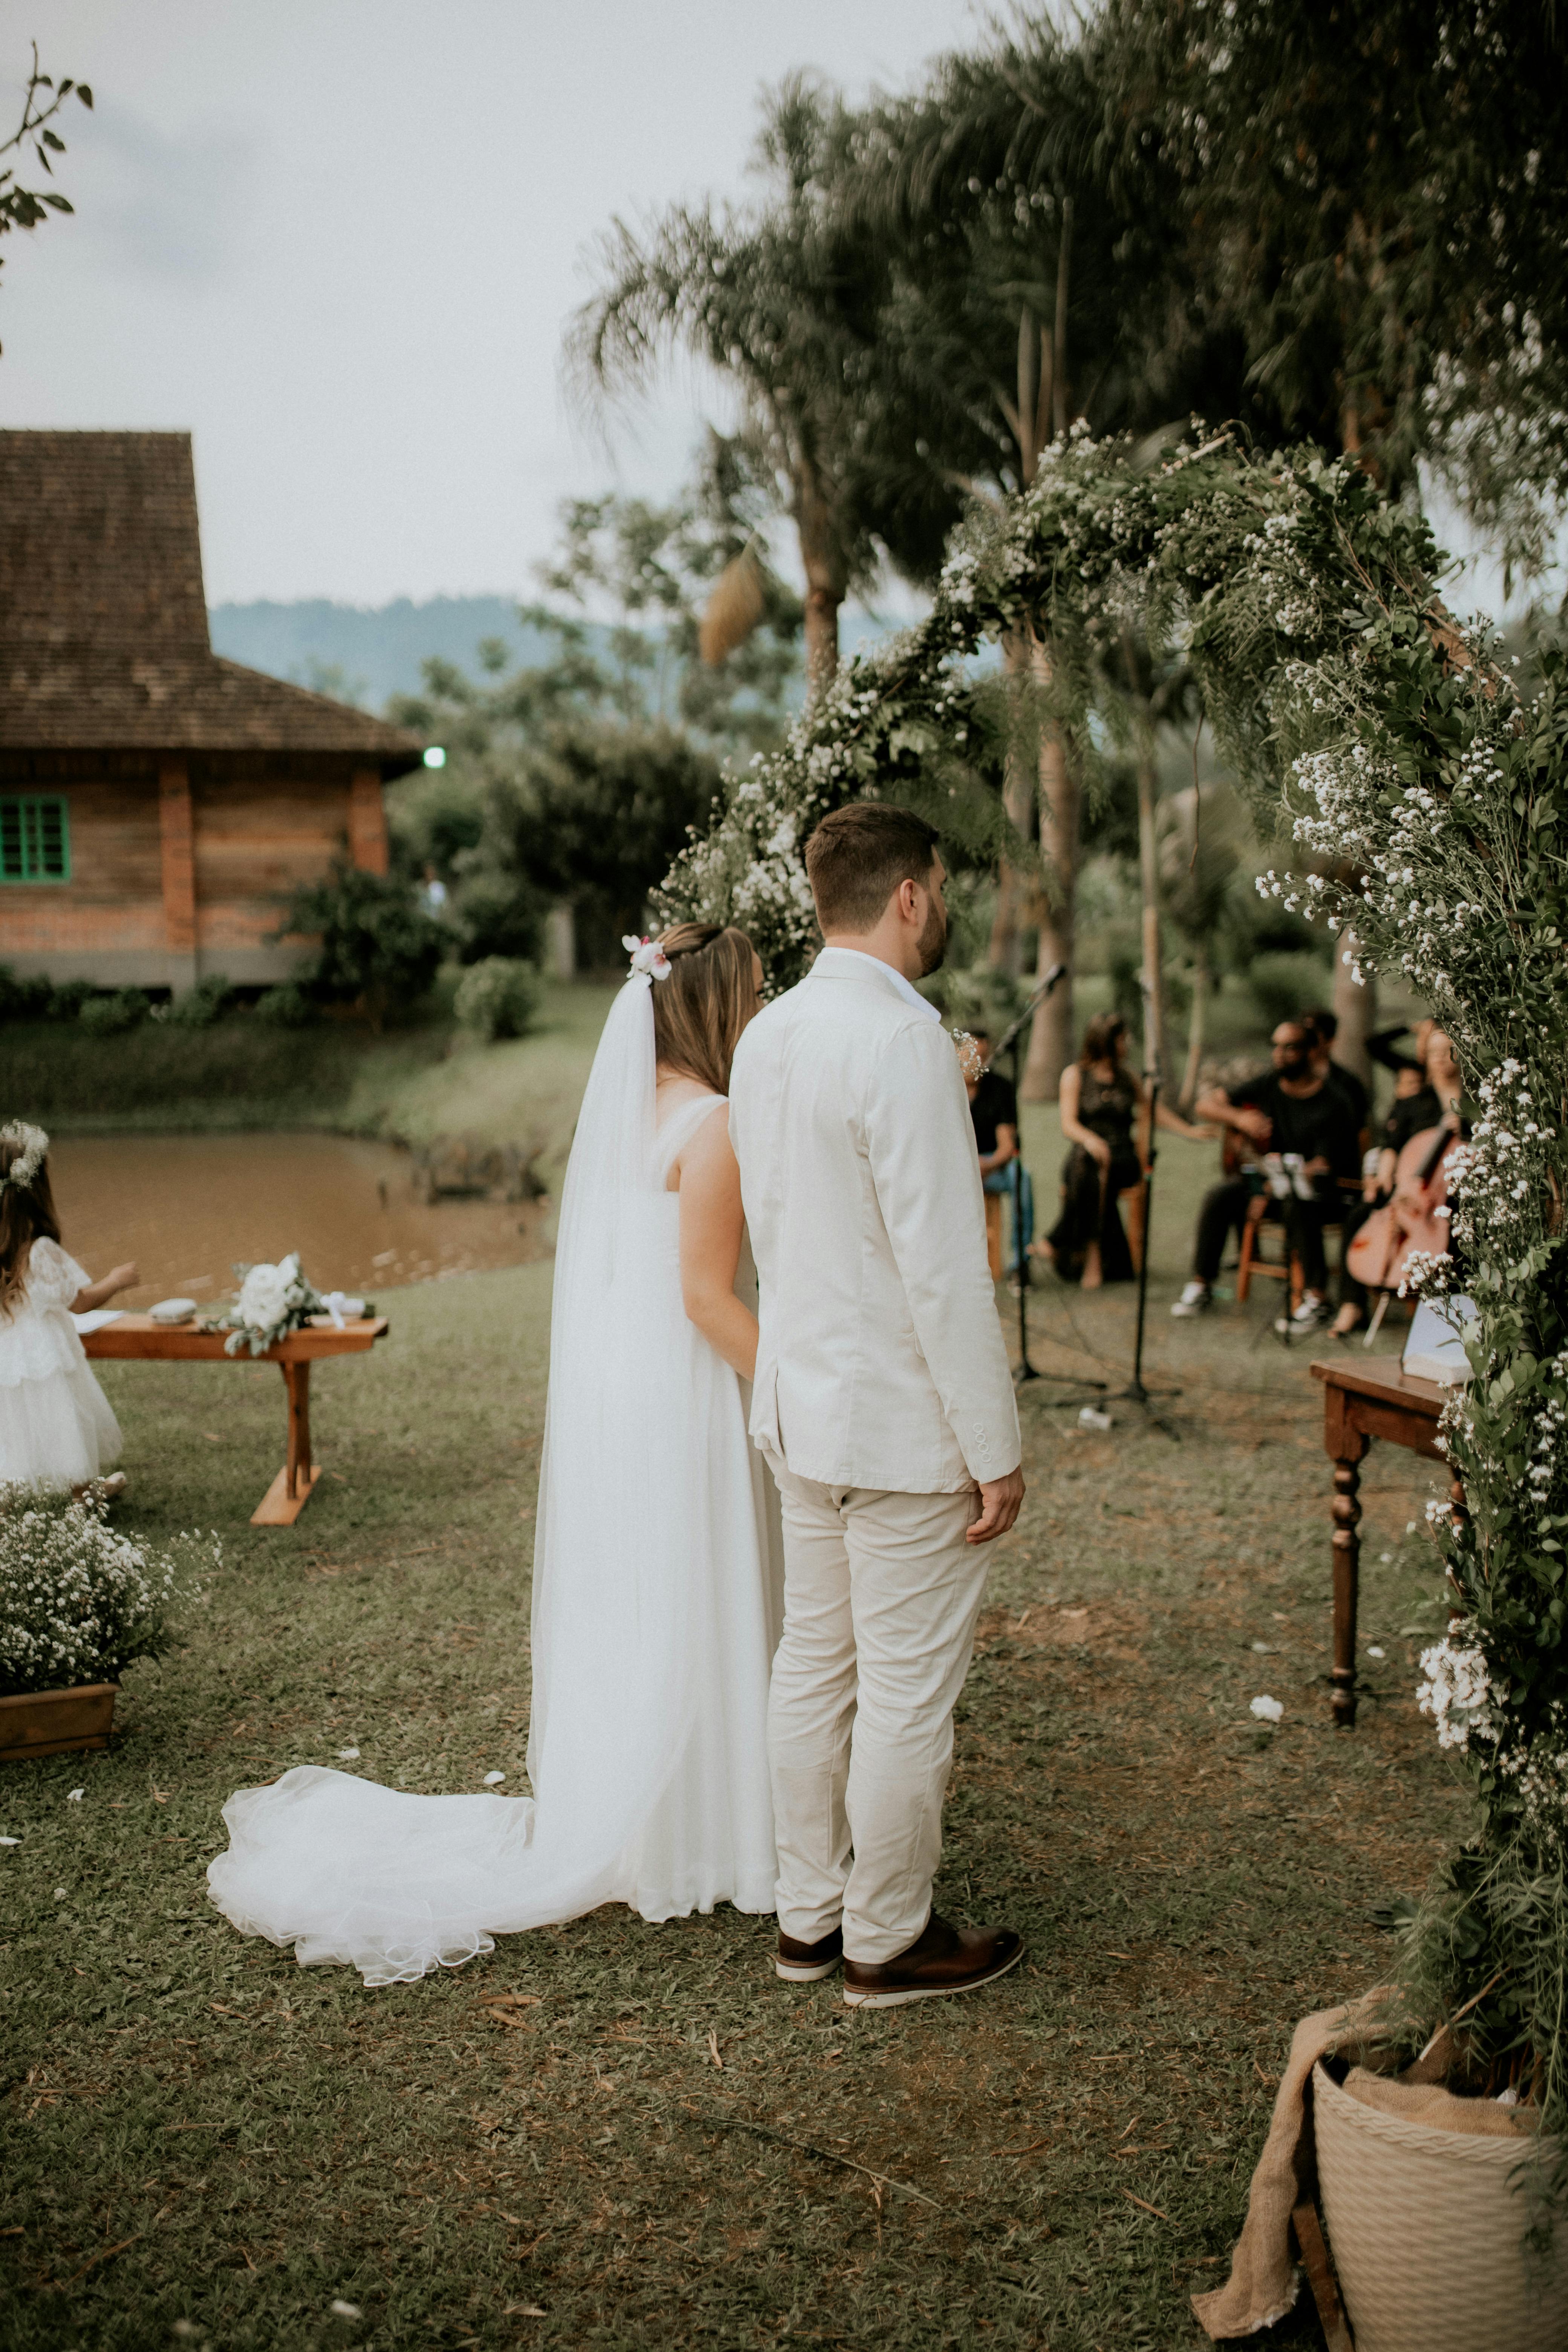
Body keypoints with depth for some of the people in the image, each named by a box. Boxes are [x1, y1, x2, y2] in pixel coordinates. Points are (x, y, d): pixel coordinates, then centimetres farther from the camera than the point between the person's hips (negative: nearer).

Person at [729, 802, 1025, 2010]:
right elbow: (943, 1269, -22)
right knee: (909, 1694, 5)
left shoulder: (767, 1034, 6)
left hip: (803, 1409, 9)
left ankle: (809, 1913, 31)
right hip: (905, 1425, -9)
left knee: (815, 1669, 17)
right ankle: (888, 1940, 20)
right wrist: (996, 1450, -15)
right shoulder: (904, 1039, -21)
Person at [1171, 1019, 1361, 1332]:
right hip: (1265, 1178, 5)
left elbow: (1323, 1167, -21)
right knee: (1218, 1195, -23)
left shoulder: (1330, 1103, -14)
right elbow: (1206, 1105, -1)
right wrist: (1239, 1118, -21)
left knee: (1299, 1204, -39)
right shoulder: (1265, 1088, 1)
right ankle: (1201, 1287, -14)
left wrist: (1288, 1171, -40)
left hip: (1316, 1189, -5)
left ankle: (1317, 1299, -33)